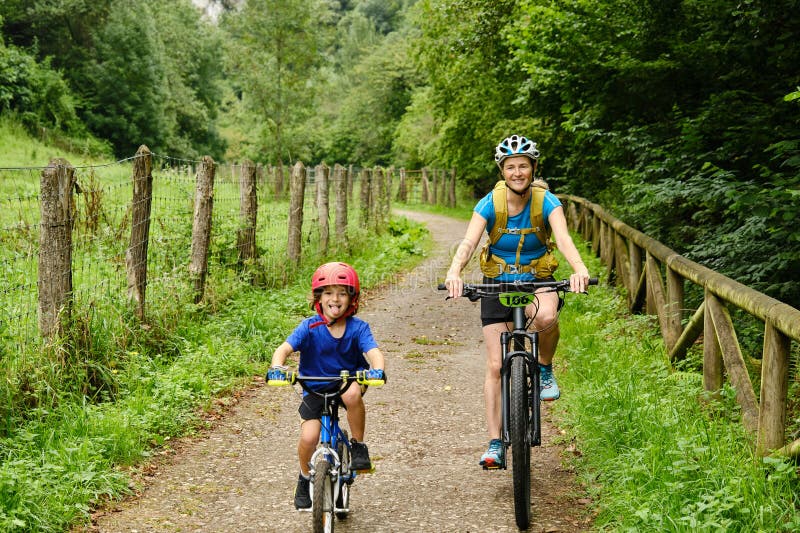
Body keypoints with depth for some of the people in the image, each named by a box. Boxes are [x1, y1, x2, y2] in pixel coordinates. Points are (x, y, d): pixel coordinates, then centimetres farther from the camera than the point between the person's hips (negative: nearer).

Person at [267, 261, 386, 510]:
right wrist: (276, 368, -44)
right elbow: (284, 349, -22)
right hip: (315, 388, 0)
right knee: (308, 437, -17)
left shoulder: (358, 328, -12)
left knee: (352, 393, -37)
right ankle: (305, 478, 16)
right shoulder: (309, 327, -14)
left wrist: (377, 369, -48)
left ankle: (359, 446, -12)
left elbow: (373, 351, -26)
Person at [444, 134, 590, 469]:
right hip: (498, 284, 1)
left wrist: (579, 269, -50)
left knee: (546, 316, -37)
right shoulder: (490, 203, -13)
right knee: (495, 365, -5)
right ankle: (495, 445, 1)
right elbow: (468, 243, -26)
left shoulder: (546, 202, -13)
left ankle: (544, 368, -6)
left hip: (537, 282, -1)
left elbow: (563, 239, -29)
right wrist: (455, 272, -47)